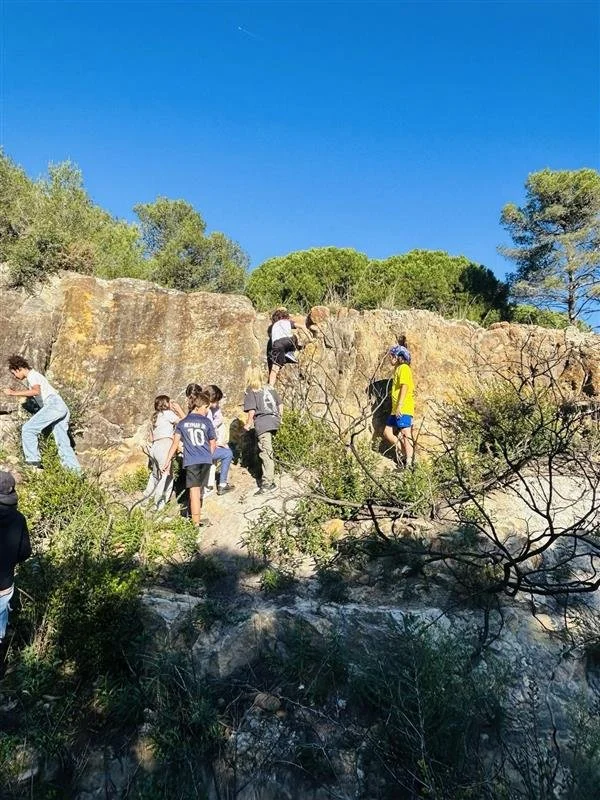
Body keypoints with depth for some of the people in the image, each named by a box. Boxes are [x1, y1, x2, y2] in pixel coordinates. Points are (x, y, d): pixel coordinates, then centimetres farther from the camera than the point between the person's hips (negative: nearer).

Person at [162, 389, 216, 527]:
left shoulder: (182, 423, 5)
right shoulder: (206, 422, 3)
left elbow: (175, 443, 1)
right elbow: (213, 443, 9)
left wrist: (168, 460, 6)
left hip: (191, 461, -1)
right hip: (206, 460, 1)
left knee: (194, 491, -4)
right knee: (200, 490, 15)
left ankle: (196, 521, -6)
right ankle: (197, 519, 27)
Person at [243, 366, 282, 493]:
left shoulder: (250, 391, -2)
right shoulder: (269, 387, 15)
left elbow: (251, 411, -10)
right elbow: (280, 405, 16)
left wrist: (248, 424, 4)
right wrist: (279, 419, 29)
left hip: (262, 423, -6)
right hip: (274, 422, 6)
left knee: (266, 452, -6)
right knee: (267, 451, 21)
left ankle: (268, 482, -6)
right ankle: (267, 477, 30)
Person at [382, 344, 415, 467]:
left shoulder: (404, 368, -6)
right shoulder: (398, 369, 21)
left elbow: (404, 387, -16)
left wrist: (399, 406, -21)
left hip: (403, 409, -10)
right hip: (396, 409, 10)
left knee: (405, 434, -9)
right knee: (387, 433, 8)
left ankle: (409, 463, -7)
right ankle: (407, 454, 11)